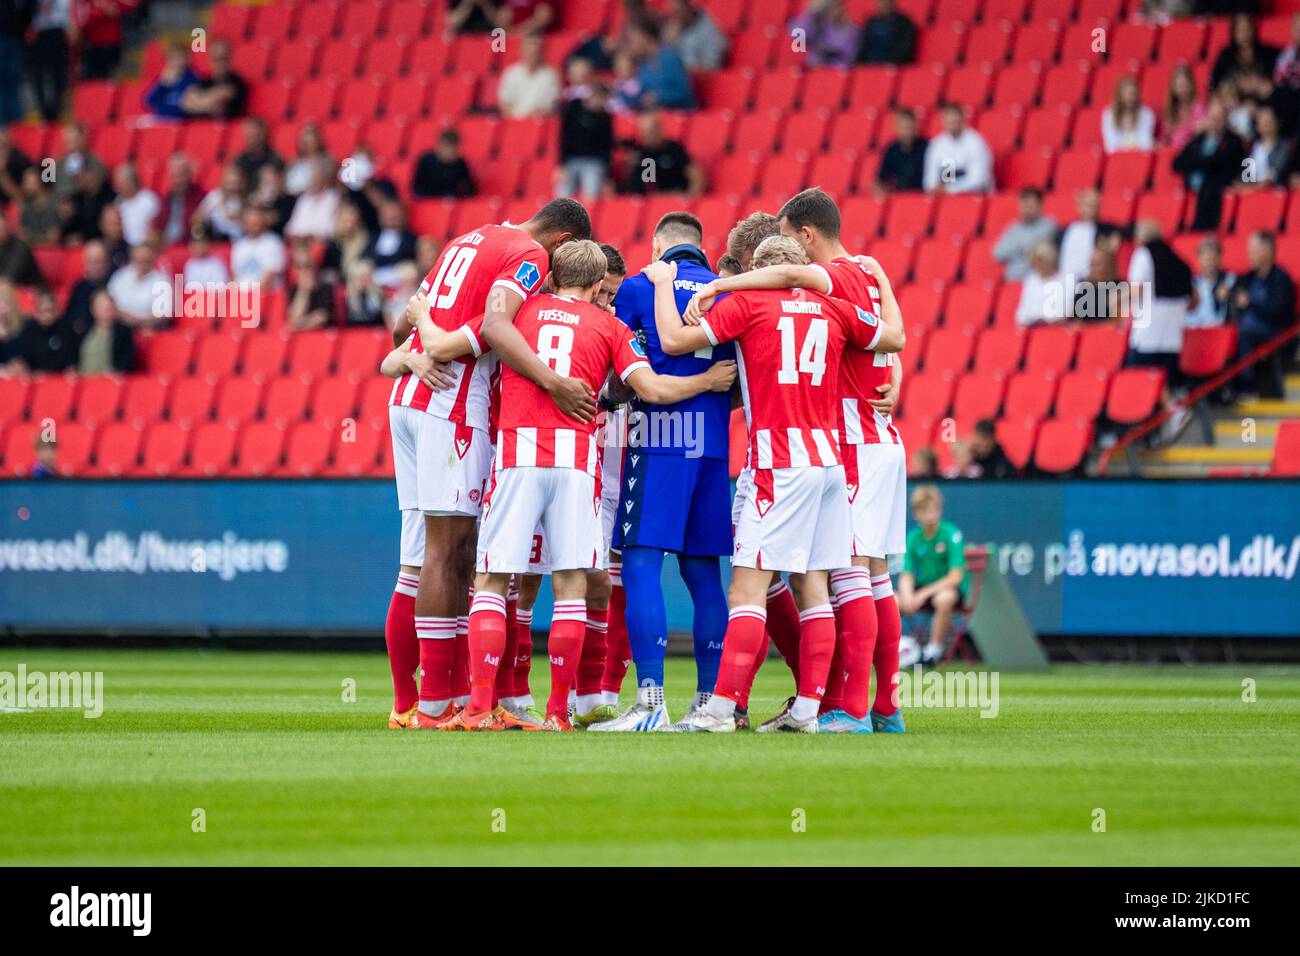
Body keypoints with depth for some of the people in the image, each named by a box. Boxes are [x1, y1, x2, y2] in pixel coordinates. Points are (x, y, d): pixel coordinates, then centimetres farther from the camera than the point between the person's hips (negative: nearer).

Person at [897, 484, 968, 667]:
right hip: (922, 589, 5)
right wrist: (907, 595, -24)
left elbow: (955, 577, -18)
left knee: (944, 598, -40)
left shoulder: (951, 534, -13)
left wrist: (924, 594, -23)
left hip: (949, 589, -5)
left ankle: (935, 650, -24)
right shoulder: (913, 537, 1)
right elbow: (906, 576, -1)